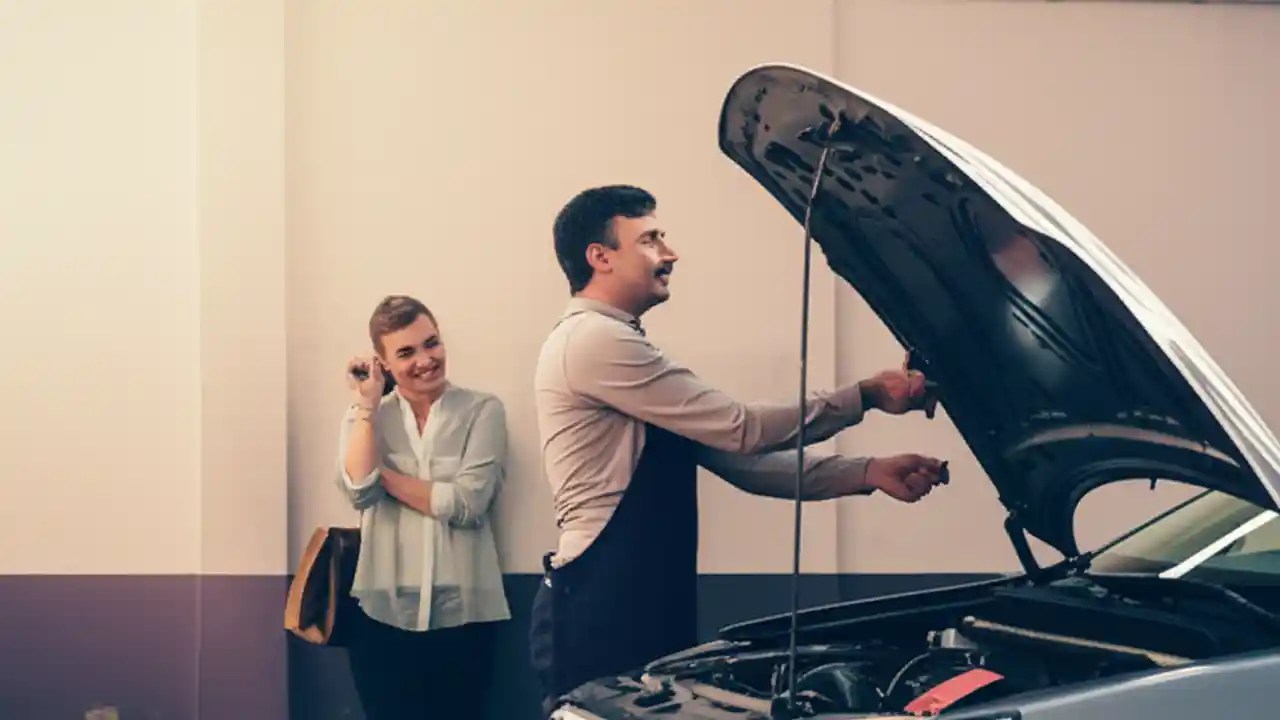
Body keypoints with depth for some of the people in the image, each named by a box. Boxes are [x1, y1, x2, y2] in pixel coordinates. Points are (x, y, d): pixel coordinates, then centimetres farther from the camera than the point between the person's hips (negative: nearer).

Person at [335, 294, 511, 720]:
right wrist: (368, 405, -8)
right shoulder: (365, 416, 7)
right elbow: (358, 491, -10)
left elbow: (467, 503, -13)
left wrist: (382, 474, -7)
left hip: (461, 613, -1)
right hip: (384, 614, 2)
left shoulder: (482, 410, -1)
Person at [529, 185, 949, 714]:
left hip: (647, 610, 10)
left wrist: (867, 473, 4)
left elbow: (737, 458, 13)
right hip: (599, 617, -10)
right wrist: (864, 398, -6)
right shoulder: (592, 341, -13)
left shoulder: (618, 346, 18)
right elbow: (740, 429, -14)